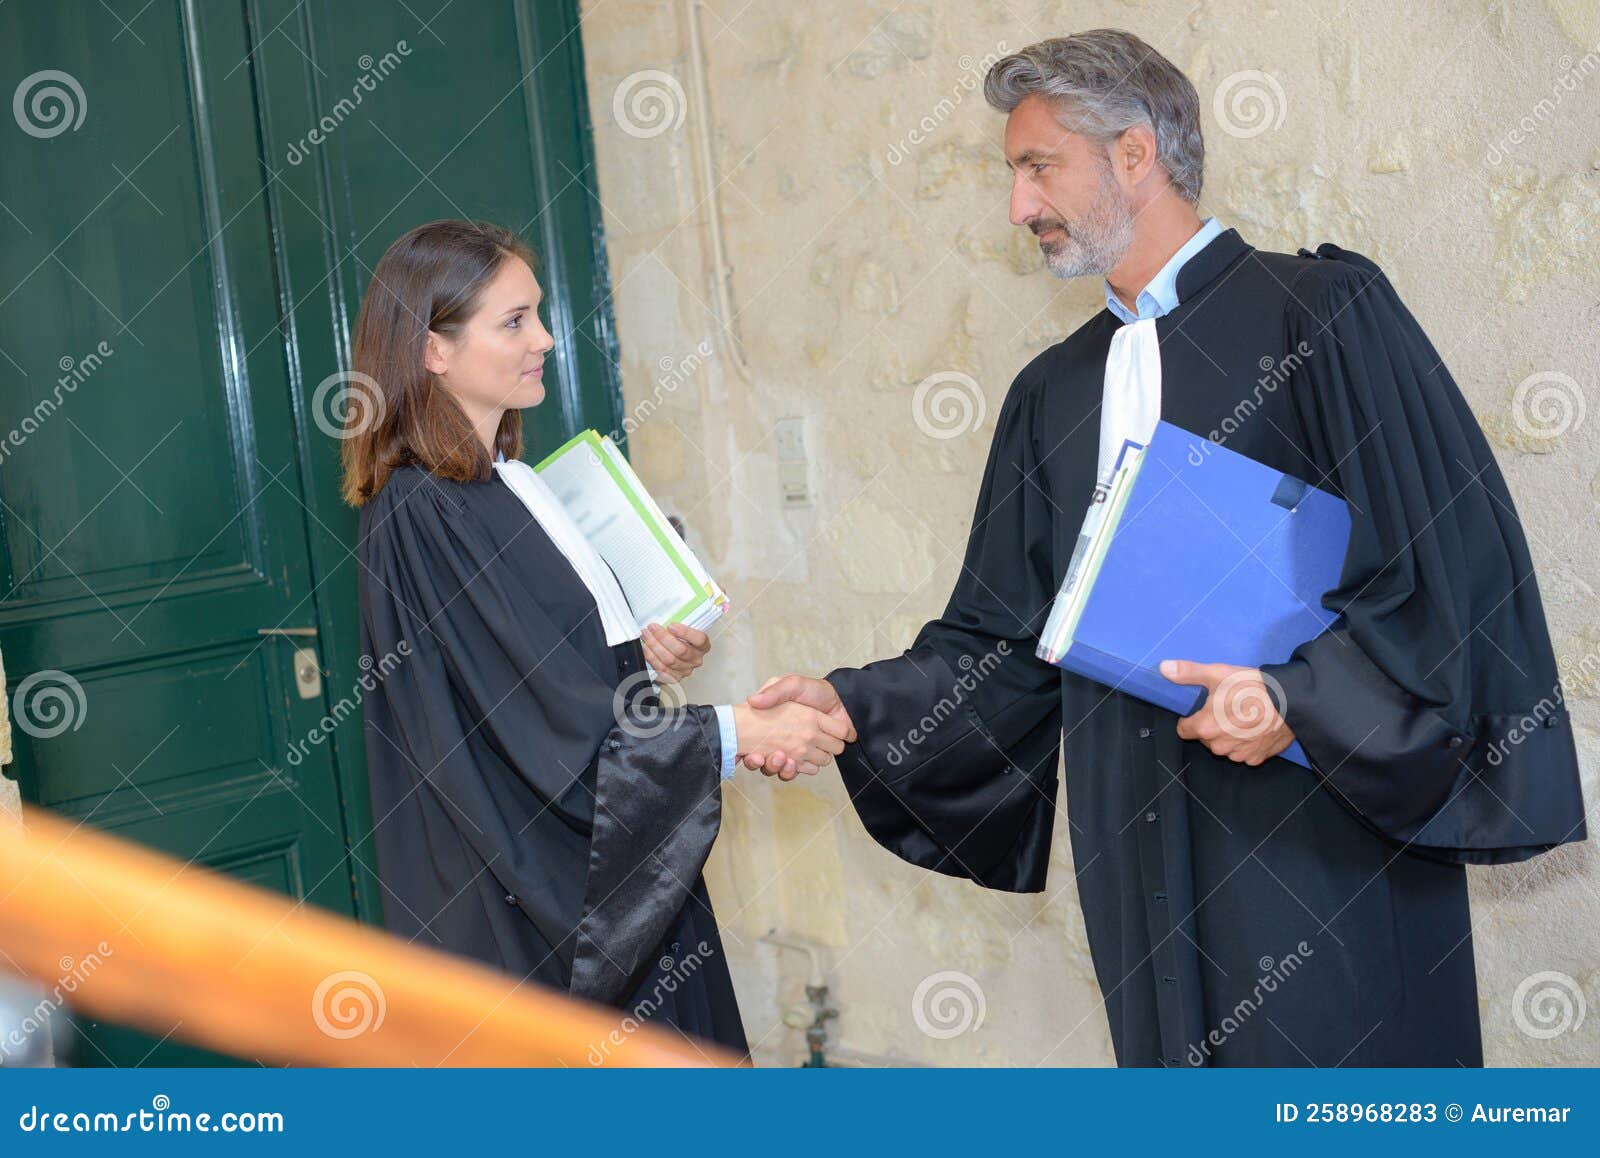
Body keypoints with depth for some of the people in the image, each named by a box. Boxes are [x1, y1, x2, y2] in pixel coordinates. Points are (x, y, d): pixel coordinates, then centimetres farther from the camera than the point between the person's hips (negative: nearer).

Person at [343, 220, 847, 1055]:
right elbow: (553, 734, -20)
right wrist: (738, 734, -19)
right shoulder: (420, 513, -17)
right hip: (520, 894, -8)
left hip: (607, 861, 8)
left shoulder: (516, 483, 10)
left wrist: (641, 646, -1)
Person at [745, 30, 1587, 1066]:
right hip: (1141, 849, 5)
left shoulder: (1320, 311, -4)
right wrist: (854, 706, 0)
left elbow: (1453, 557, -10)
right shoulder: (1053, 391, 14)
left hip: (1323, 842, -5)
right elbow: (1007, 637, 13)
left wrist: (1303, 699, -19)